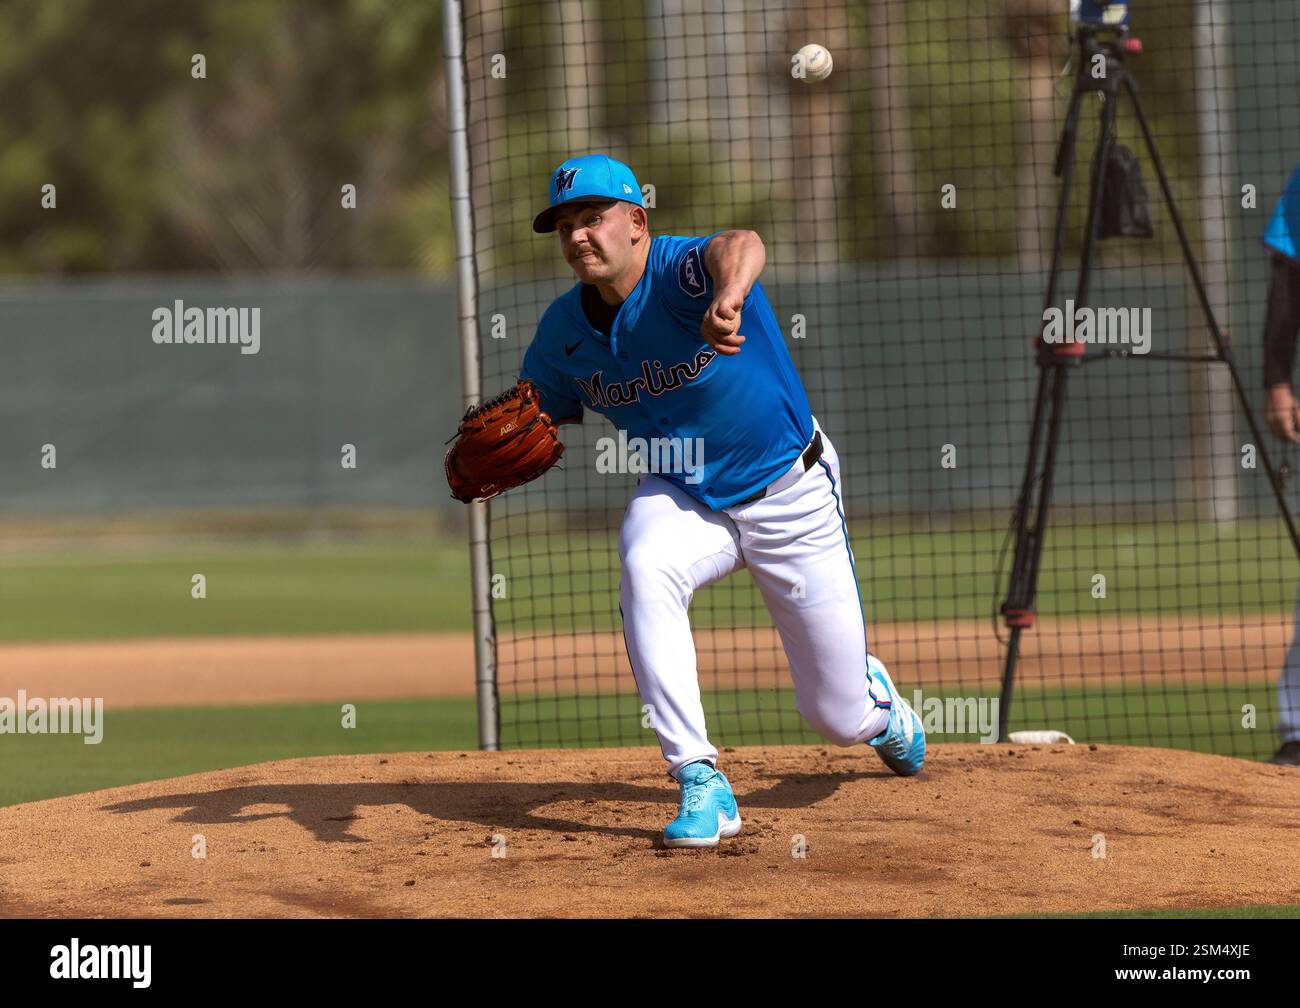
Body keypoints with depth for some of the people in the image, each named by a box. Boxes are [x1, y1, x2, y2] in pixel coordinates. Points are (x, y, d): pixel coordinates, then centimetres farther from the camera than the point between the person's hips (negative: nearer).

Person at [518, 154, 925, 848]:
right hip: (682, 497, 4)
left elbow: (738, 245, -52)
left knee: (839, 718, 4)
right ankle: (701, 784, -30)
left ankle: (875, 699, 47)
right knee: (645, 570, -35)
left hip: (791, 495, -3)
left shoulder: (679, 272, -28)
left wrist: (729, 294, -77)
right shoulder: (564, 330, -10)